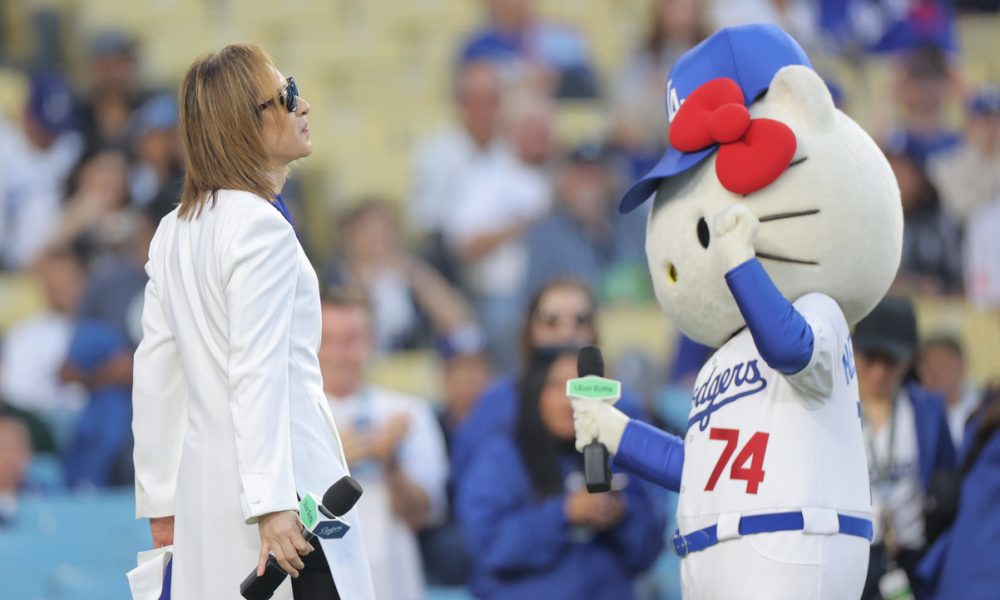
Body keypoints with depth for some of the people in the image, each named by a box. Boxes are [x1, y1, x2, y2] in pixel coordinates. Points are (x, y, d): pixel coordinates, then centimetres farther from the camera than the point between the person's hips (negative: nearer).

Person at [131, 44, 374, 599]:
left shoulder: (173, 232, 13)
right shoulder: (261, 227, -11)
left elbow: (155, 373, 15)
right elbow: (256, 373, -18)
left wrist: (160, 501, 19)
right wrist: (271, 504, -21)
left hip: (204, 478, 8)